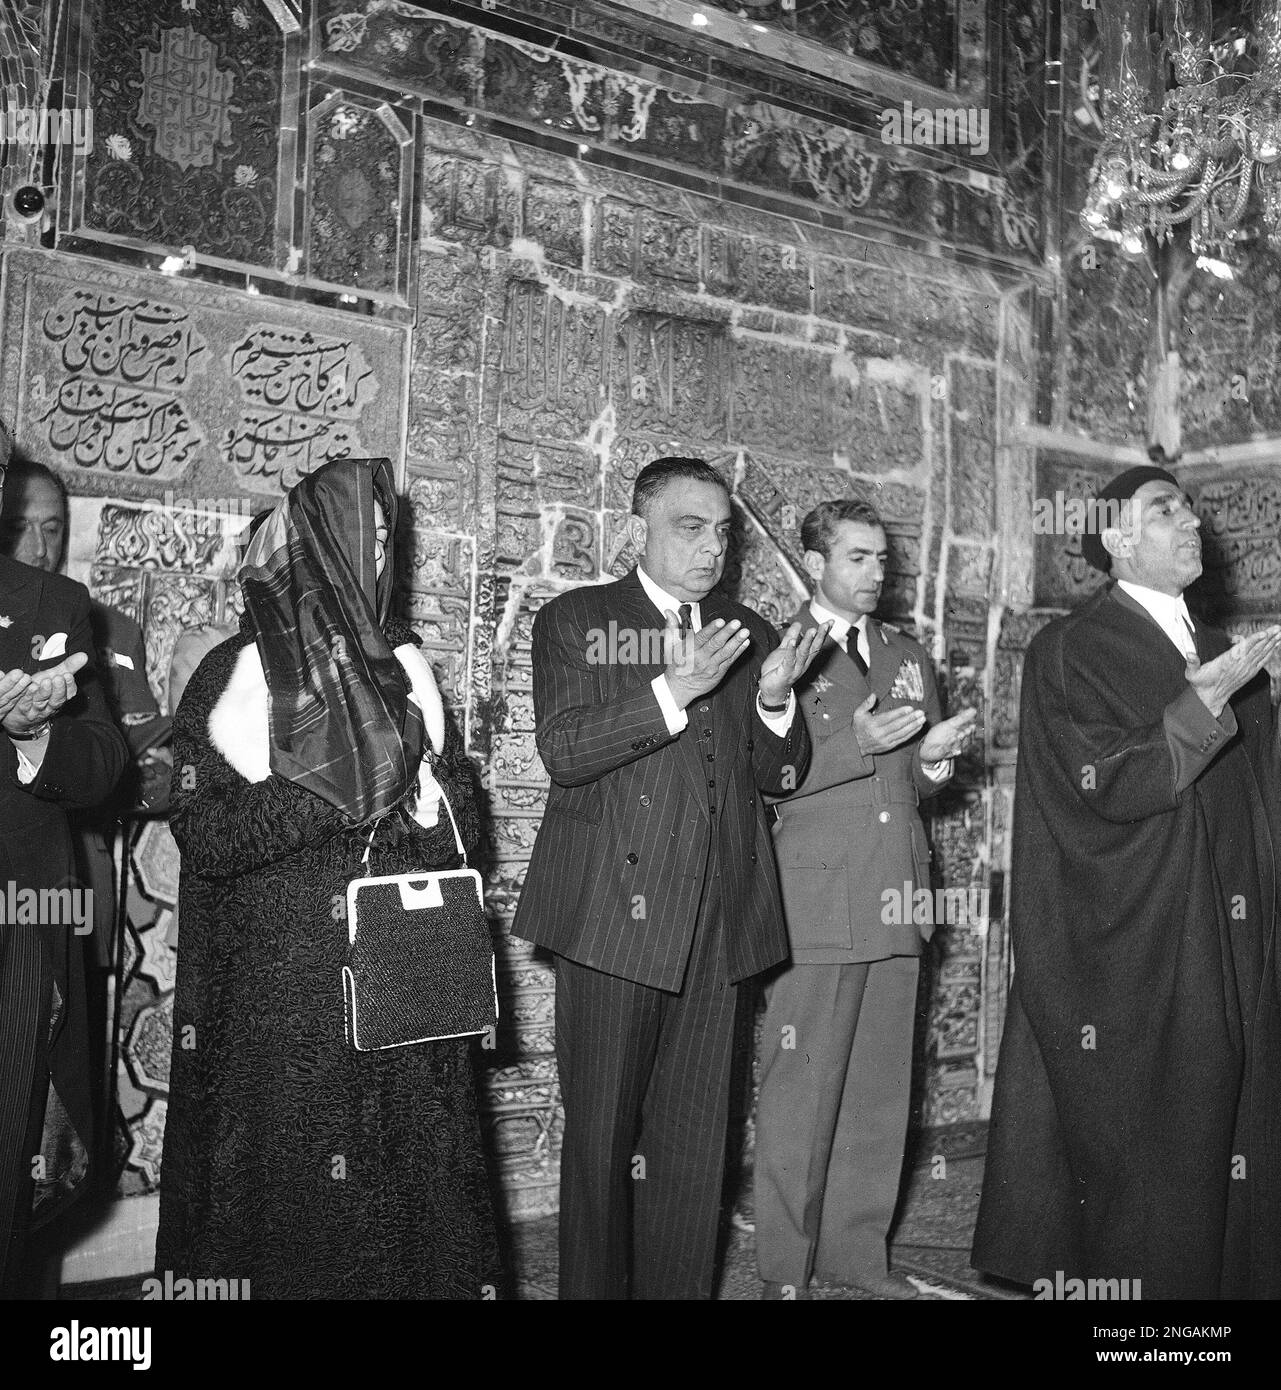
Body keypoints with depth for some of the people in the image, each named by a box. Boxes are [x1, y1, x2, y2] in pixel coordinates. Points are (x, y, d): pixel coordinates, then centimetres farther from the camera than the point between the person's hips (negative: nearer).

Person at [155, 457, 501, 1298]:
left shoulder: (403, 667, 12)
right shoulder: (236, 673, -2)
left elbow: (464, 808, 15)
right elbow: (202, 832, -9)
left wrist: (431, 805, -7)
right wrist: (326, 794, -17)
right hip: (278, 997, -3)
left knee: (410, 1178, 4)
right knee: (285, 1189, 1)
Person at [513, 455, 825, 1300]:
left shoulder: (748, 631, 16)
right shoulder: (575, 620, 3)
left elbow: (780, 776, 14)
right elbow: (563, 751, -10)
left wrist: (776, 699, -7)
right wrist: (675, 691, -19)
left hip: (720, 918, 4)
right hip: (614, 913, -4)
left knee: (696, 1138, 7)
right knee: (603, 1134, 5)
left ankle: (680, 1286, 19)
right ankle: (595, 1286, 19)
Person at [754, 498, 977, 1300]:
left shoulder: (909, 656, 18)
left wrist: (935, 757, 0)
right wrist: (856, 744, -17)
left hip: (896, 903, 6)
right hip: (815, 904, -6)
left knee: (882, 1090, 10)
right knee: (801, 1094, -1)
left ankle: (858, 1250, 22)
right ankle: (786, 1269, 10)